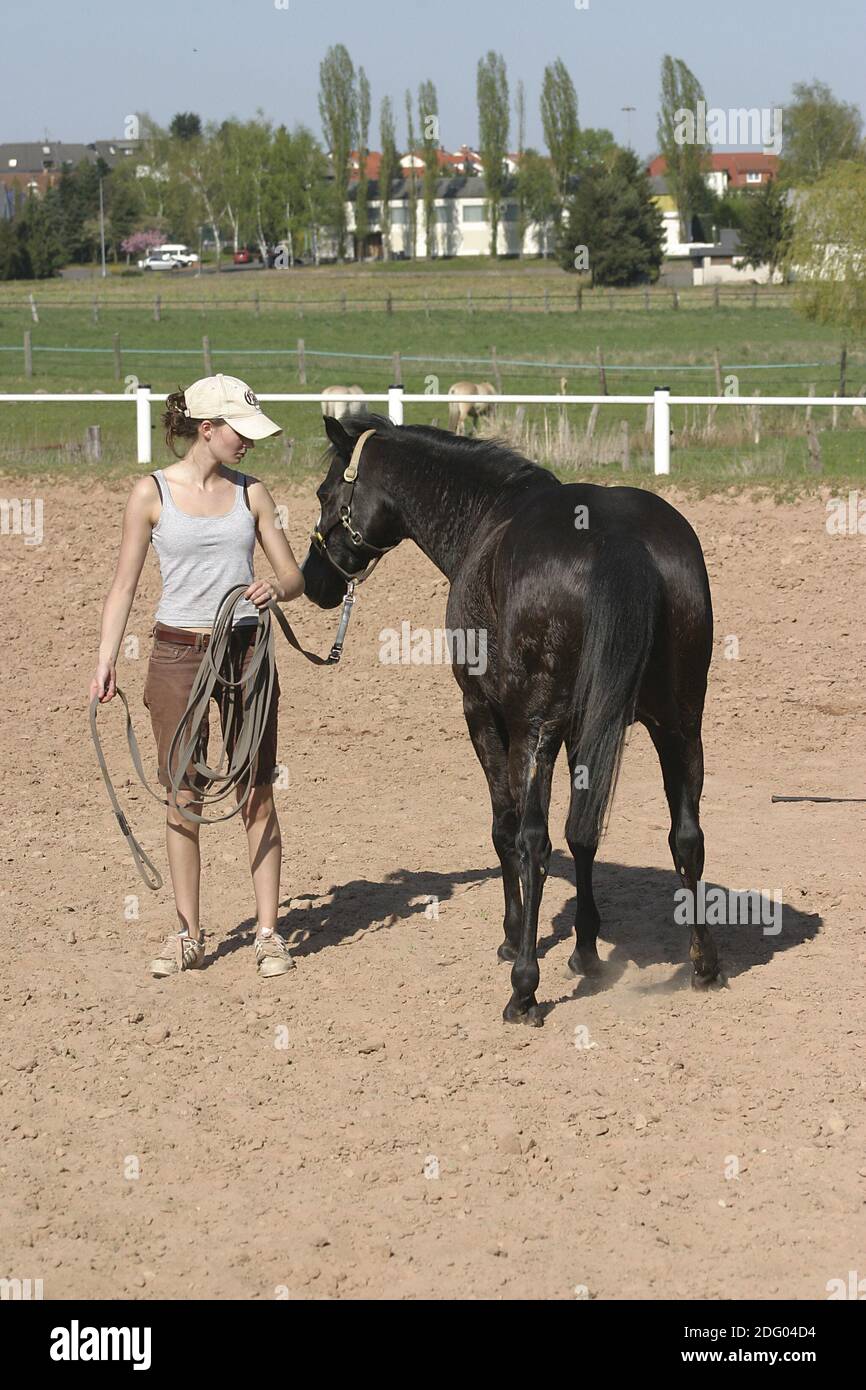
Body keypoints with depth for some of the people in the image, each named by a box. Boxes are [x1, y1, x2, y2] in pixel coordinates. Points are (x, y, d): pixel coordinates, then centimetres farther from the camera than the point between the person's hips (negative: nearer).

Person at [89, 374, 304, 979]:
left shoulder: (251, 493, 4)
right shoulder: (153, 492, -2)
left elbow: (294, 575, 7)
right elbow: (126, 583, 1)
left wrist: (275, 589, -16)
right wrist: (106, 659, -5)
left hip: (245, 650, 2)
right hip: (178, 654, -2)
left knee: (257, 794, 2)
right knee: (184, 798, 4)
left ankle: (269, 932, 9)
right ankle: (187, 934, 14)